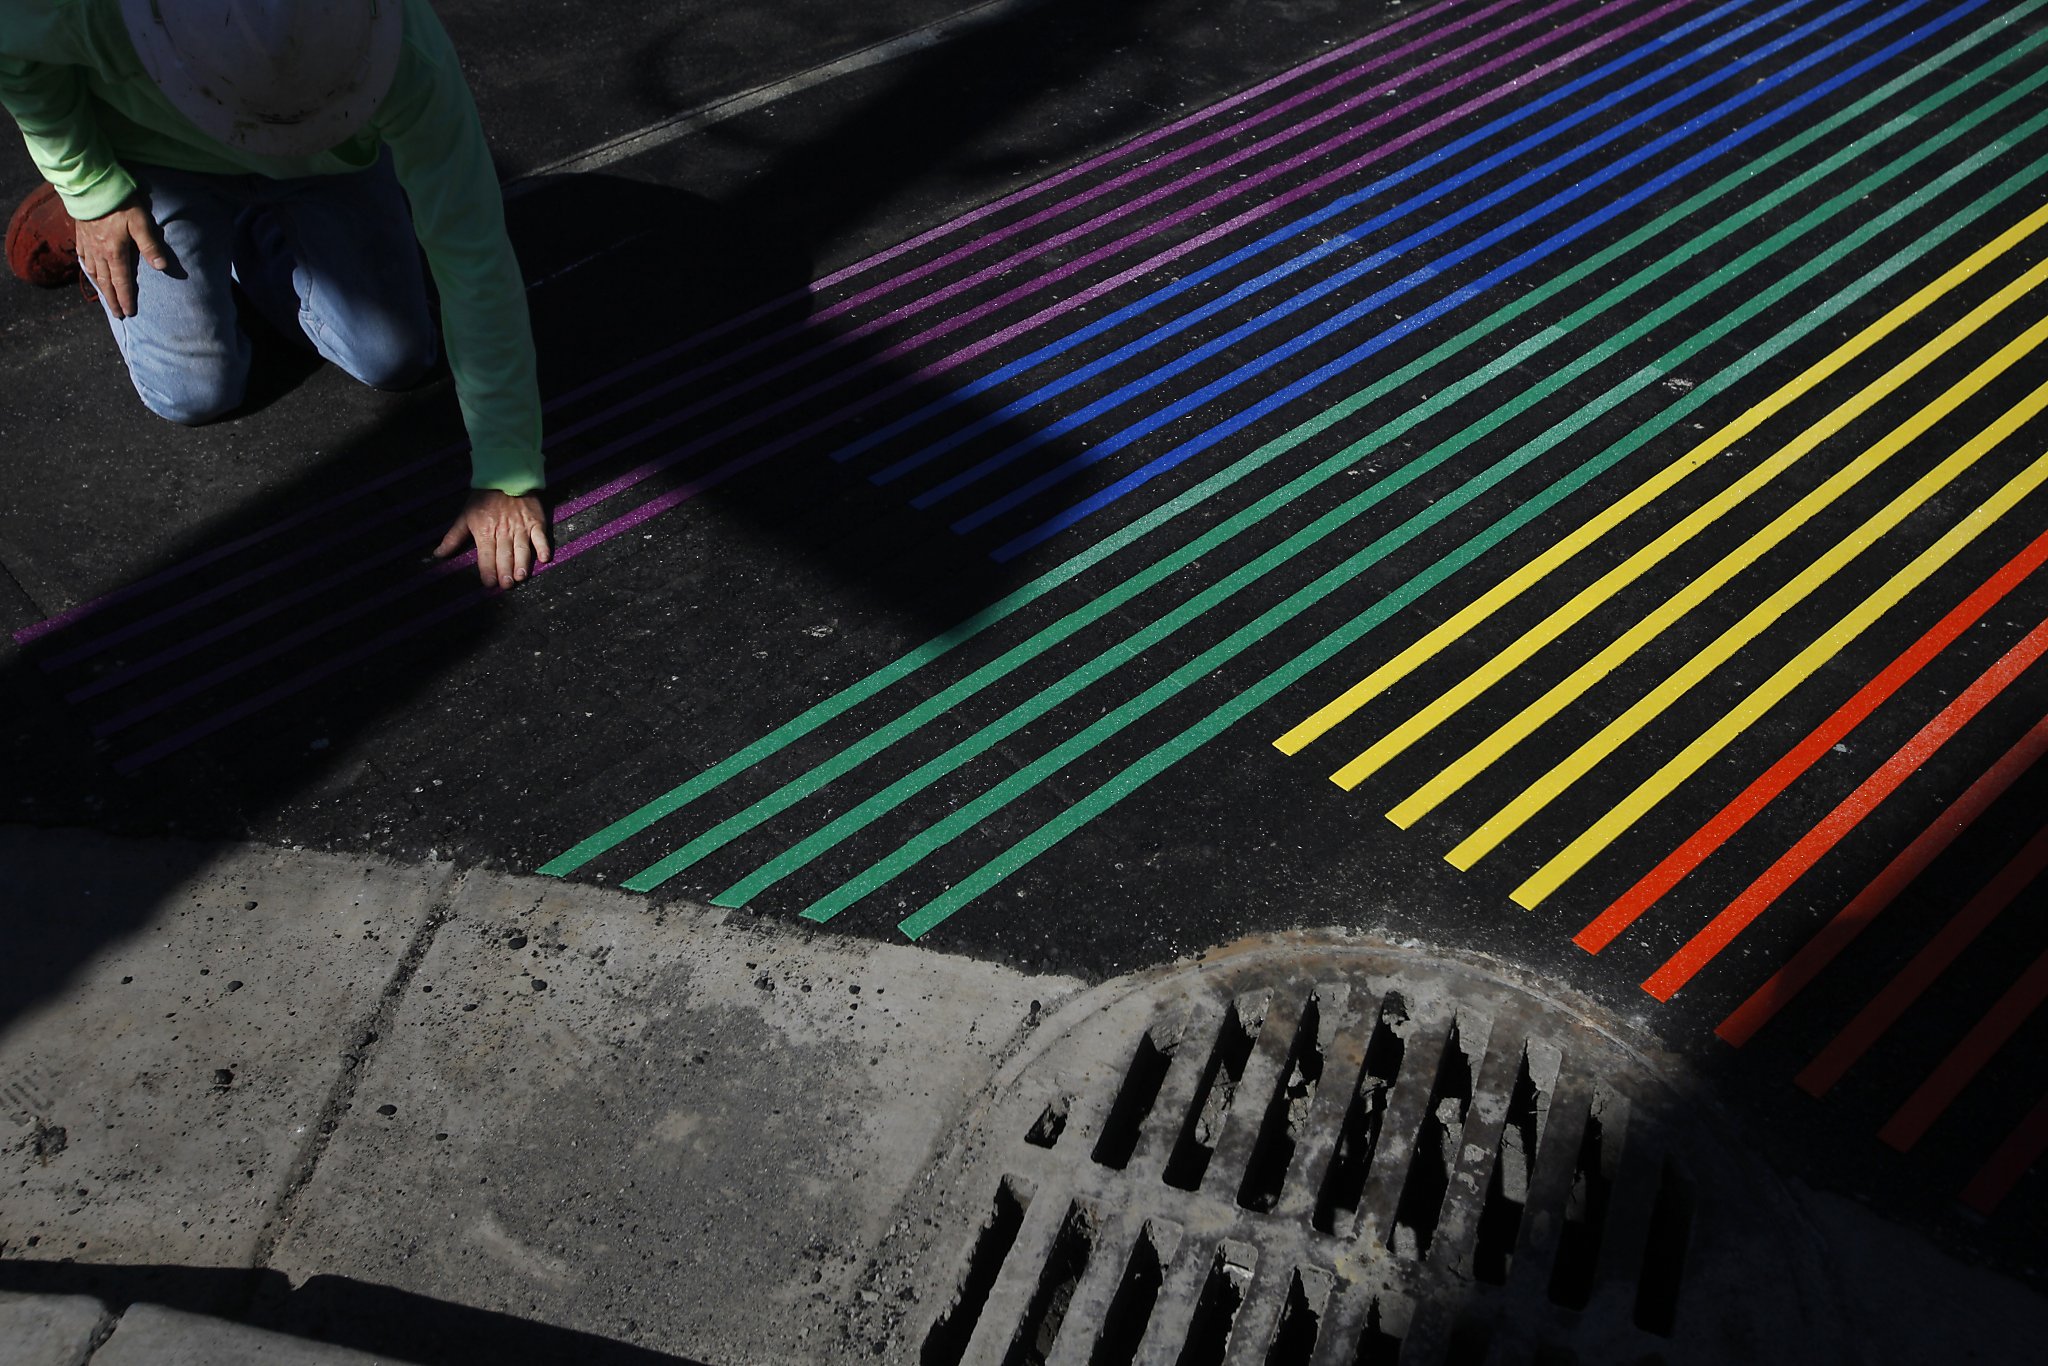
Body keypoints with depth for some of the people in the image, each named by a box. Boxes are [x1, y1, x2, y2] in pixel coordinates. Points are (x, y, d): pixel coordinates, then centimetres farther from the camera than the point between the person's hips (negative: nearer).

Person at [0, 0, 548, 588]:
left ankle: (249, 242, 23)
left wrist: (508, 476, -35)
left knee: (397, 361, -4)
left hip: (333, 161, 1)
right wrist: (90, 191, -9)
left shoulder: (410, 55, -43)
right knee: (195, 394, -6)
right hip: (157, 154, -1)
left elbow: (476, 258, -37)